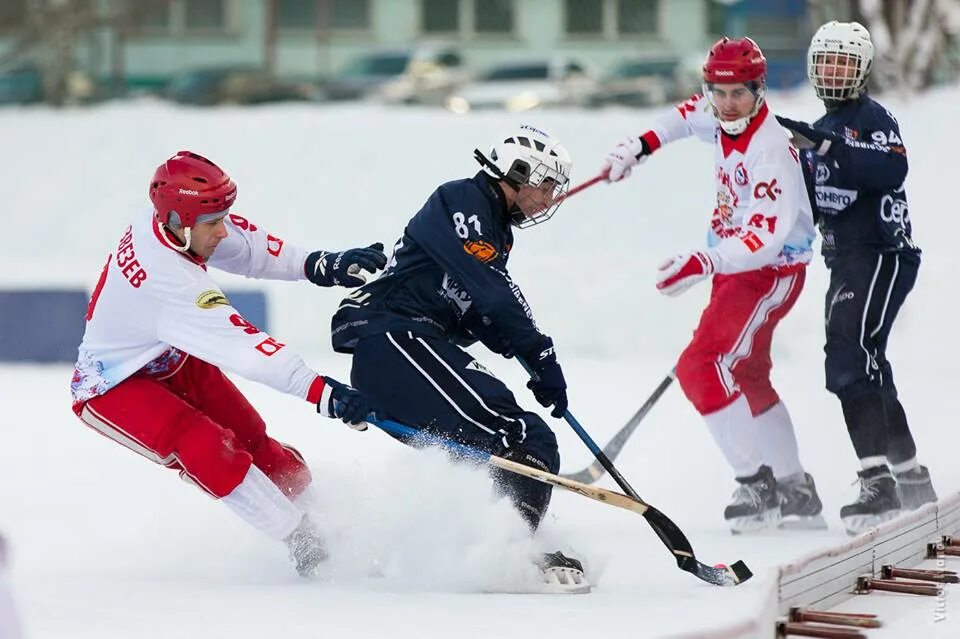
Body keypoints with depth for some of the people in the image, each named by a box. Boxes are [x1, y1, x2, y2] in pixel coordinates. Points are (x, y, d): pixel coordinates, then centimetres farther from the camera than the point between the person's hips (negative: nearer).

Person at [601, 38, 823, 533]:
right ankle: (796, 492, 32)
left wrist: (704, 263, -46)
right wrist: (639, 147, 16)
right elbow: (691, 115, 25)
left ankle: (757, 485, -16)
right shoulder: (723, 123, -1)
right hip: (734, 268, 10)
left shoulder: (770, 151, -26)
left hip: (769, 273, -10)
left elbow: (767, 237, -35)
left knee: (701, 367, -20)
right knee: (747, 377, 21)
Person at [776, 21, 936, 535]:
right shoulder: (821, 130, 20)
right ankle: (913, 482, 22)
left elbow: (892, 169, -28)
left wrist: (825, 146, -32)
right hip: (845, 262, 10)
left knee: (851, 362, -20)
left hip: (882, 256, -10)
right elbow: (811, 204, 24)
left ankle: (878, 484, -23)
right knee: (867, 372, 13)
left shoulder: (873, 119, -7)